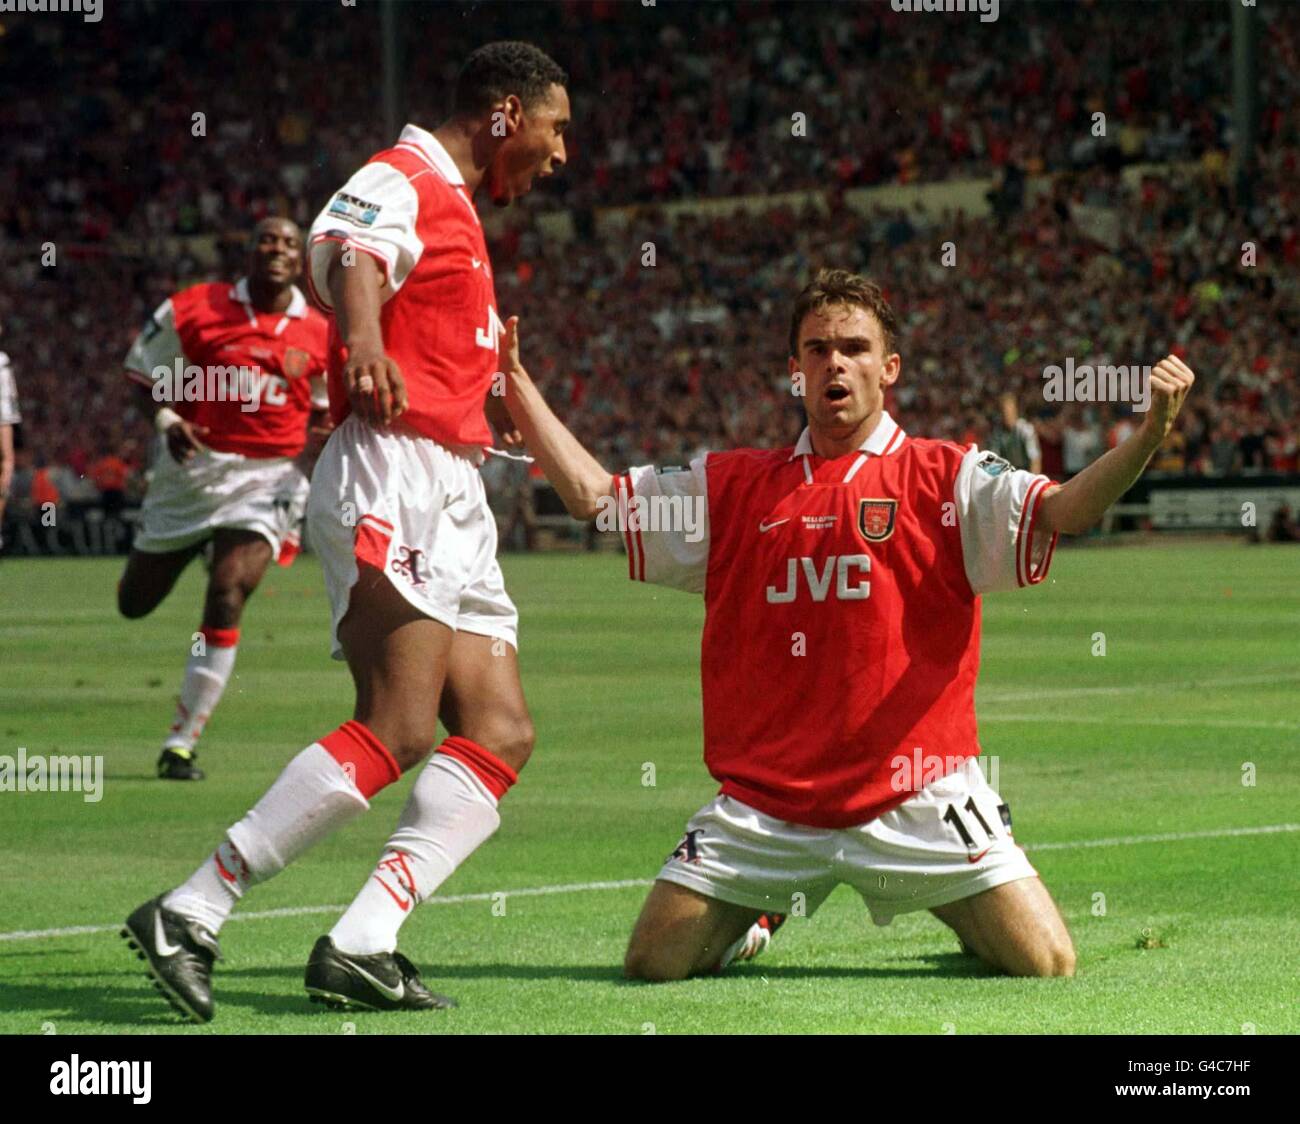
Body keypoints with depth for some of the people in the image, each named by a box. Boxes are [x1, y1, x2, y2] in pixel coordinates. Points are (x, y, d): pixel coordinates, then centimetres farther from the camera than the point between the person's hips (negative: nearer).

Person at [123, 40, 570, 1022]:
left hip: (454, 500, 10)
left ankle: (359, 946, -11)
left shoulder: (458, 211, 26)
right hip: (392, 480, -10)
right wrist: (364, 343, -47)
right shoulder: (405, 181, -5)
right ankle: (188, 918, -19)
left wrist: (492, 407, 47)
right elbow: (348, 254, -28)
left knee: (501, 733, -2)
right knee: (399, 729, -21)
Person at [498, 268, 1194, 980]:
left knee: (1045, 963, -11)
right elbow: (593, 495, 13)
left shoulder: (944, 477, 2)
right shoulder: (731, 486, 11)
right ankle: (760, 914, 29)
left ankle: (960, 917, 25)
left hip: (916, 794, -2)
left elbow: (1059, 512, -12)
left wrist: (1149, 436, -29)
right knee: (654, 963, -6)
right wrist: (515, 382, 9)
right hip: (763, 802, 2)